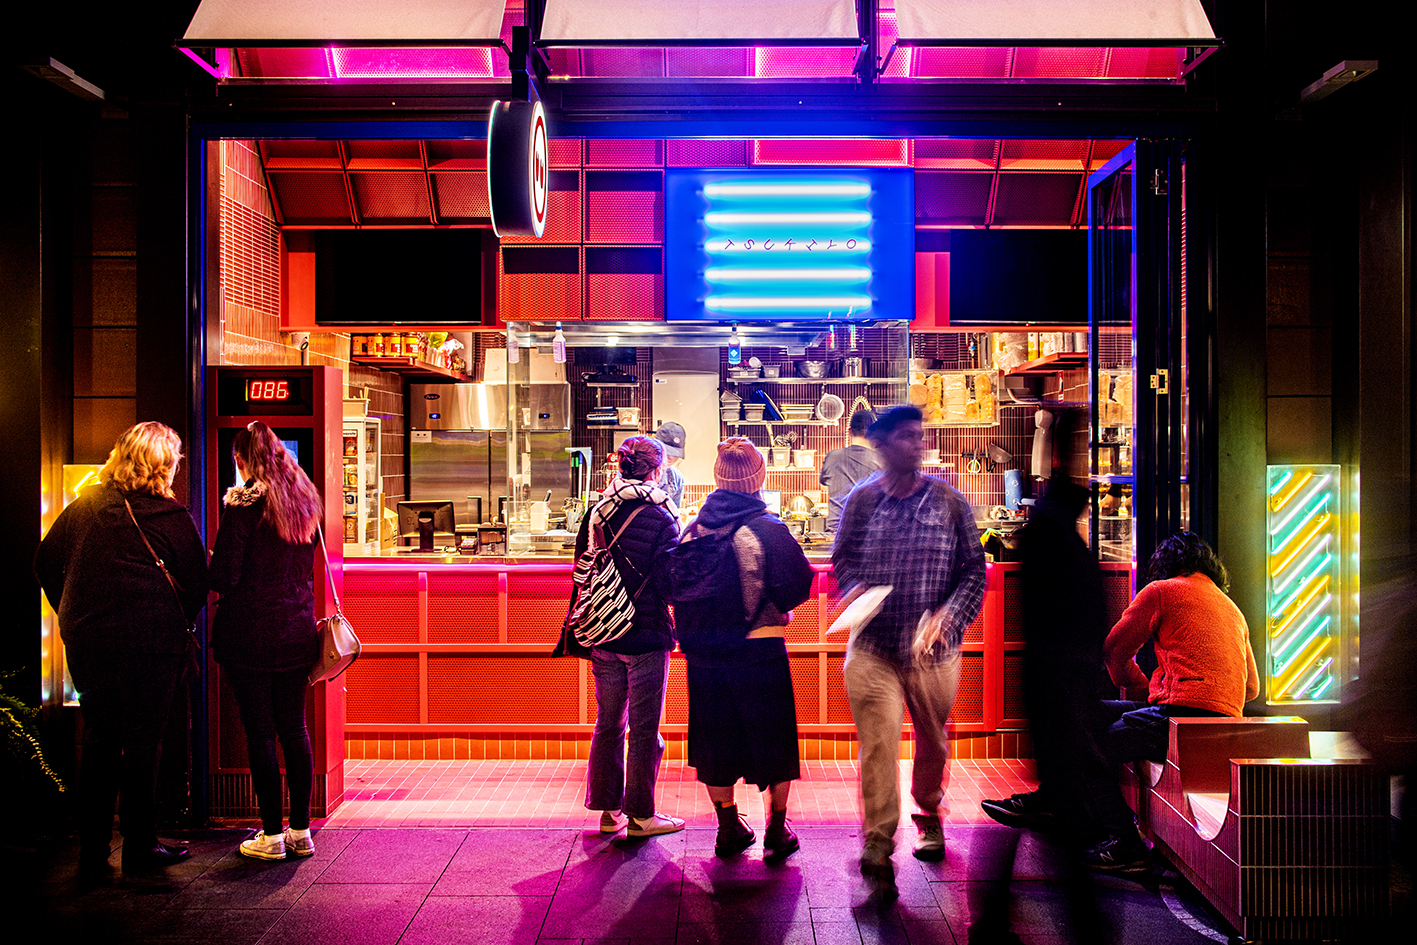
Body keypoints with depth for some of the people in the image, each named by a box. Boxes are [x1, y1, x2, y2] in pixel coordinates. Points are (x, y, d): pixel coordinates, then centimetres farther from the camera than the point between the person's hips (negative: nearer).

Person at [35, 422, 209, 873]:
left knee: (98, 741, 14)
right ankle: (140, 845, 13)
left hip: (86, 644, 5)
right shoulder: (172, 517, -7)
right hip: (150, 645, -5)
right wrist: (177, 628, 10)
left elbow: (46, 562, 12)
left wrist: (73, 616, 19)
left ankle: (92, 849, 21)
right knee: (142, 743, 5)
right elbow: (196, 584, -5)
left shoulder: (84, 507, 6)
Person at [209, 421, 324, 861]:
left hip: (250, 633, -5)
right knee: (294, 728, 11)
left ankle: (272, 834, 8)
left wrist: (213, 564, 6)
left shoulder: (242, 504, -12)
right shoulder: (305, 501, 8)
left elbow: (223, 577, -13)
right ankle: (301, 830, 16)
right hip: (297, 630, 6)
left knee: (260, 731, 2)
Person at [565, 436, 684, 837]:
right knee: (643, 729, 5)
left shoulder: (596, 513, 3)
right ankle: (640, 815, 13)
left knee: (608, 724, 15)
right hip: (645, 636, -5)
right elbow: (669, 580, -13)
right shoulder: (660, 517, -13)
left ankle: (608, 810, 23)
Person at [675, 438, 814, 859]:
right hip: (760, 649, -4)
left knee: (715, 739, 14)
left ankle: (729, 828, 24)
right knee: (773, 741, 11)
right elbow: (797, 586, -13)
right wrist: (780, 607, 5)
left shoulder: (692, 529, 1)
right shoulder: (768, 528, -12)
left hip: (704, 652, 4)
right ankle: (776, 831, 18)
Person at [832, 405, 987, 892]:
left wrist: (946, 615, -15)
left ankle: (928, 814, 45)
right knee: (877, 744, -7)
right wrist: (854, 591, -11)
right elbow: (842, 559, 10)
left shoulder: (949, 501, -2)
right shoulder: (860, 501, 0)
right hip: (873, 647, -1)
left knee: (933, 742, 18)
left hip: (933, 648, 1)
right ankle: (878, 849, 1)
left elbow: (974, 569, 0)